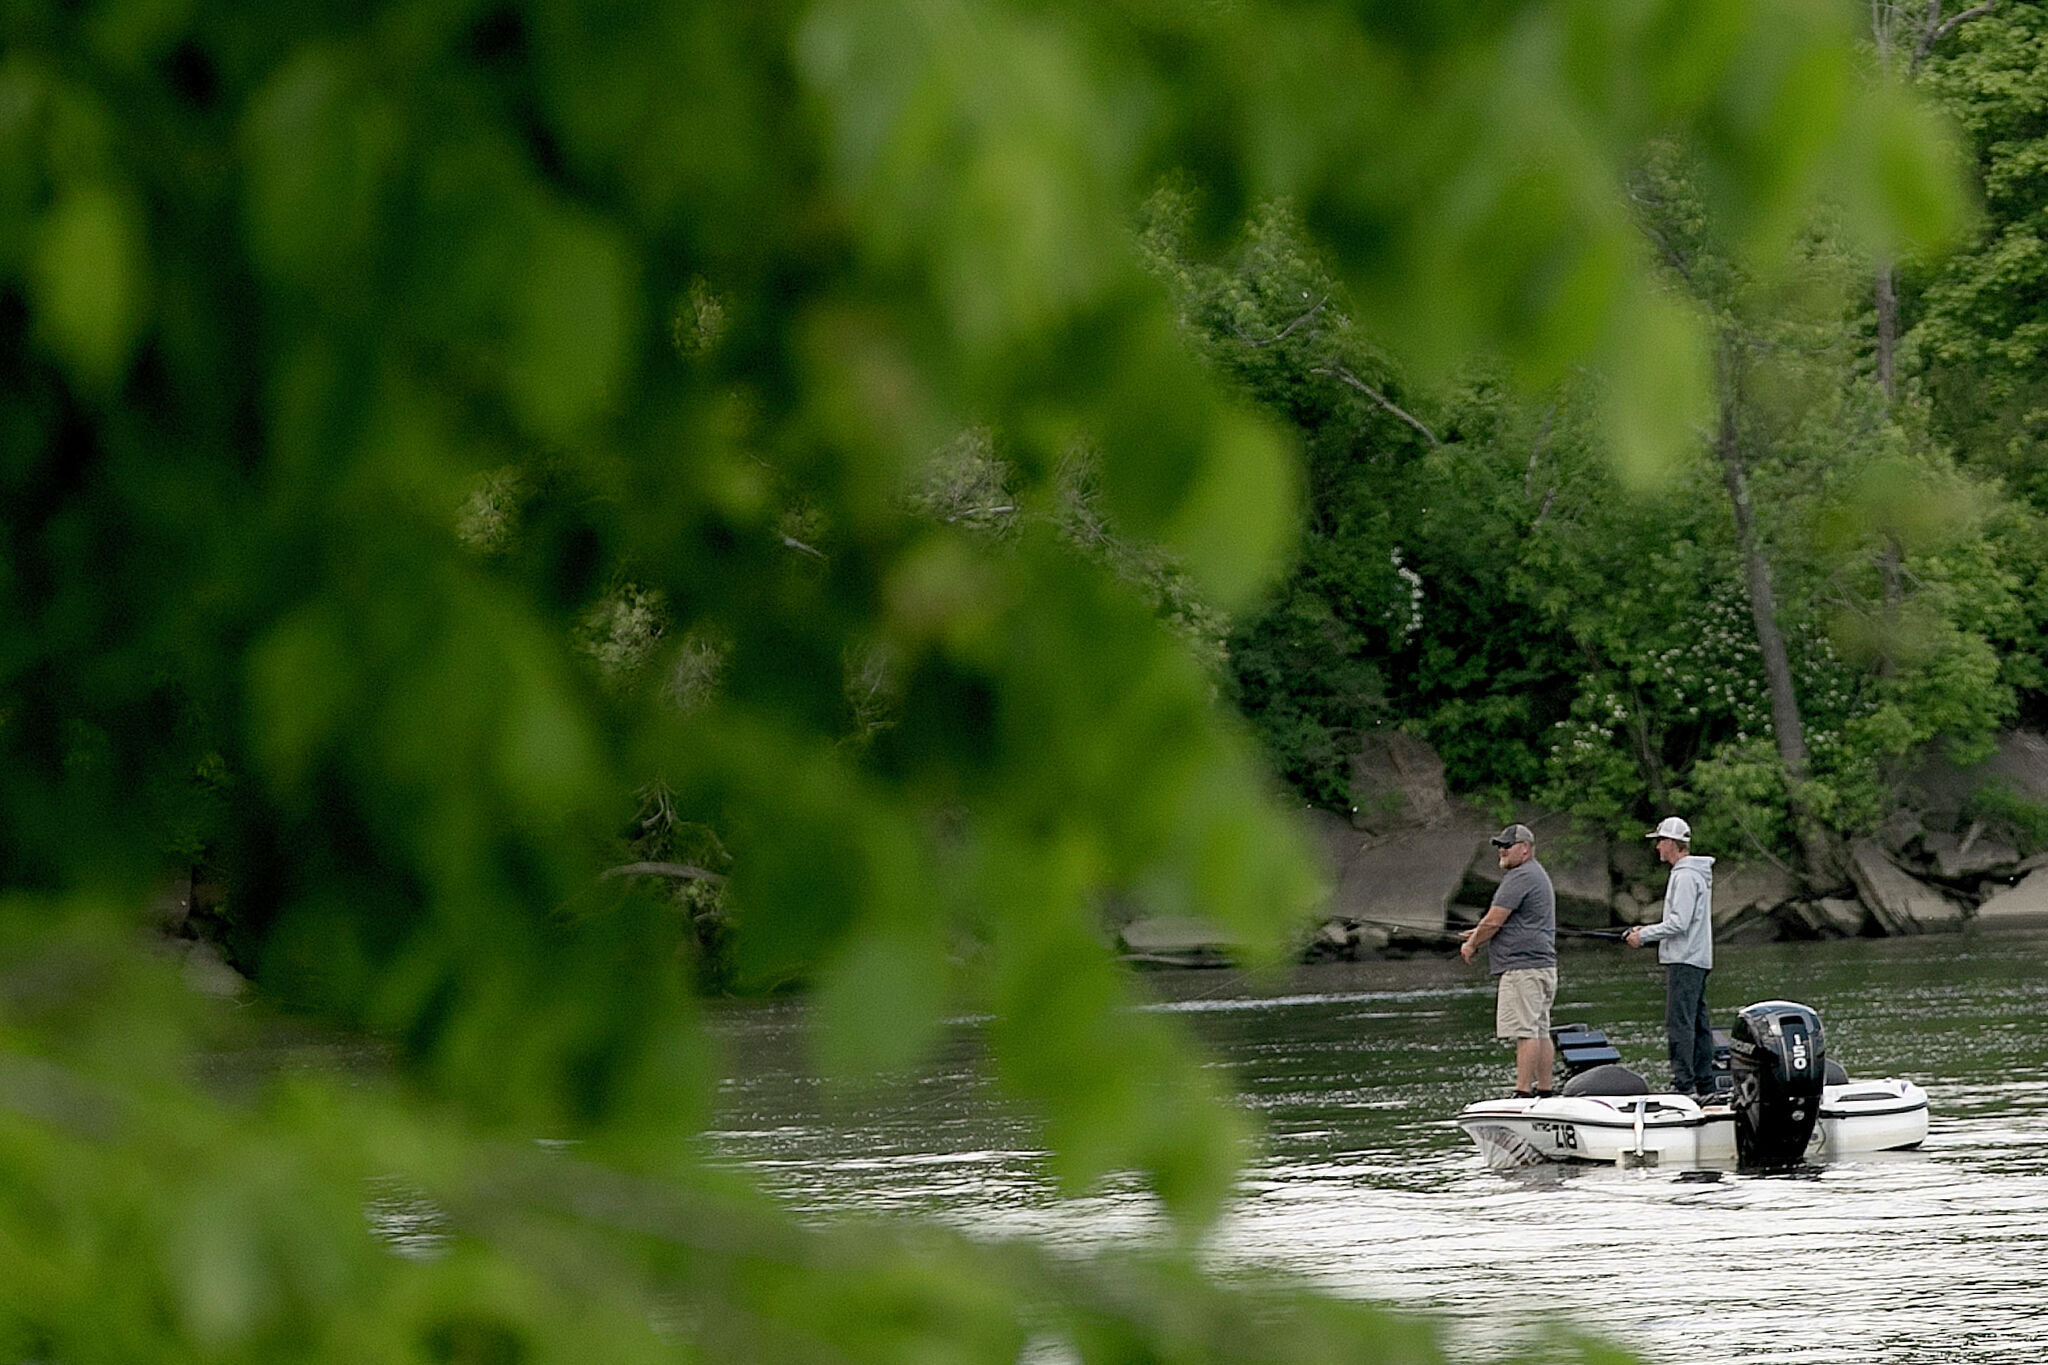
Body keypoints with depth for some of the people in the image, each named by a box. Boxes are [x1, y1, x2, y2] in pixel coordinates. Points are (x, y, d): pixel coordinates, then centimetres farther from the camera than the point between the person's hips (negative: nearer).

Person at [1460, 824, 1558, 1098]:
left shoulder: (1520, 877, -13)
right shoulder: (1537, 875, 22)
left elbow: (1493, 921, -14)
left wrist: (1472, 944, 2)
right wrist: (1480, 934, 22)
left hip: (1522, 968, -11)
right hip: (1543, 965, 11)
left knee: (1525, 1033, -13)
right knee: (1540, 1033, 10)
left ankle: (1522, 1092, -17)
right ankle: (1545, 1090, 11)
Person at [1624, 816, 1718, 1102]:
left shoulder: (1685, 876, -15)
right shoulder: (1698, 874, 18)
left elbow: (1679, 923, -20)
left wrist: (1644, 935, -12)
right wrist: (1648, 931, 18)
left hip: (1684, 961, -11)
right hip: (1698, 958, 11)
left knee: (1679, 1024, -11)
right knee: (1698, 1024, 10)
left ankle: (1684, 1086, -14)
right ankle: (1705, 1086, 11)